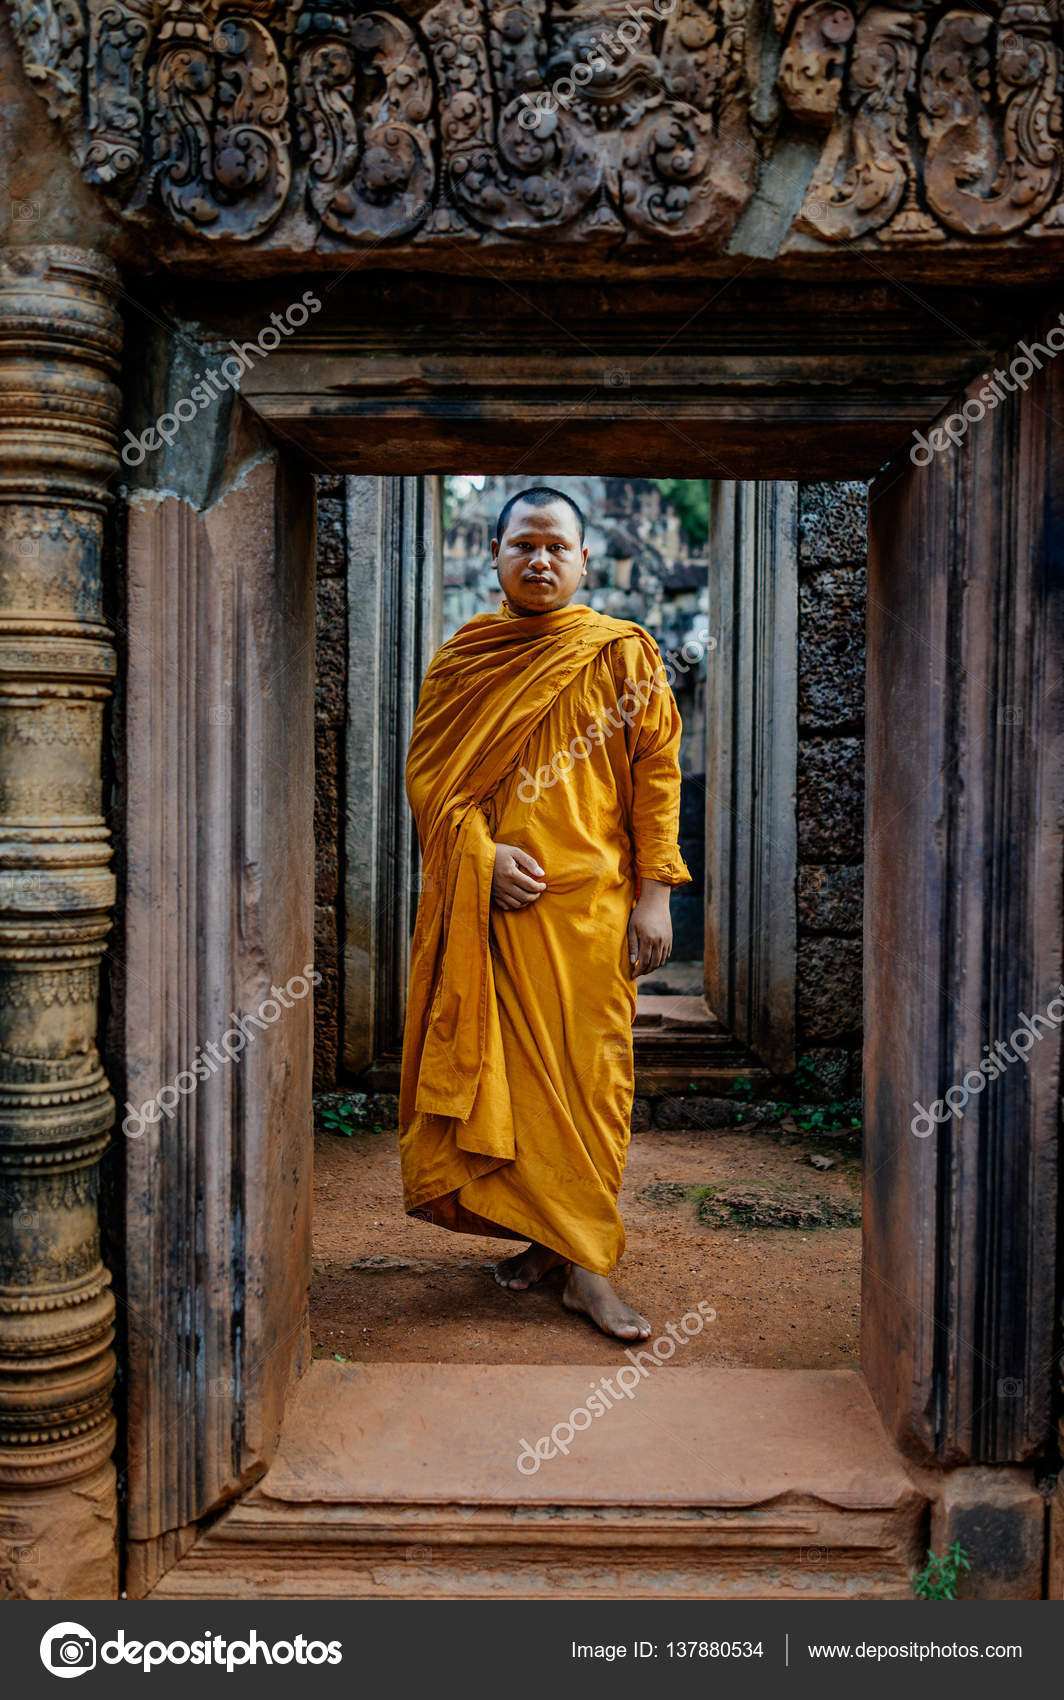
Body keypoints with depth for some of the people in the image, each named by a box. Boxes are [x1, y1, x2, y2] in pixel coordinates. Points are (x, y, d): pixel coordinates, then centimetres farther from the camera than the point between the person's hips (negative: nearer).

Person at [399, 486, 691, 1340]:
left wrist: (655, 894, -5)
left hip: (590, 901, -1)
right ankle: (540, 1233, 19)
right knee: (507, 1067, 3)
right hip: (491, 902, 2)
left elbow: (656, 772, 1)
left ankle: (586, 1262, 8)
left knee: (587, 1070, 0)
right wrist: (482, 853, -10)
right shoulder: (463, 658, 8)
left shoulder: (623, 654, 4)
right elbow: (428, 771, 7)